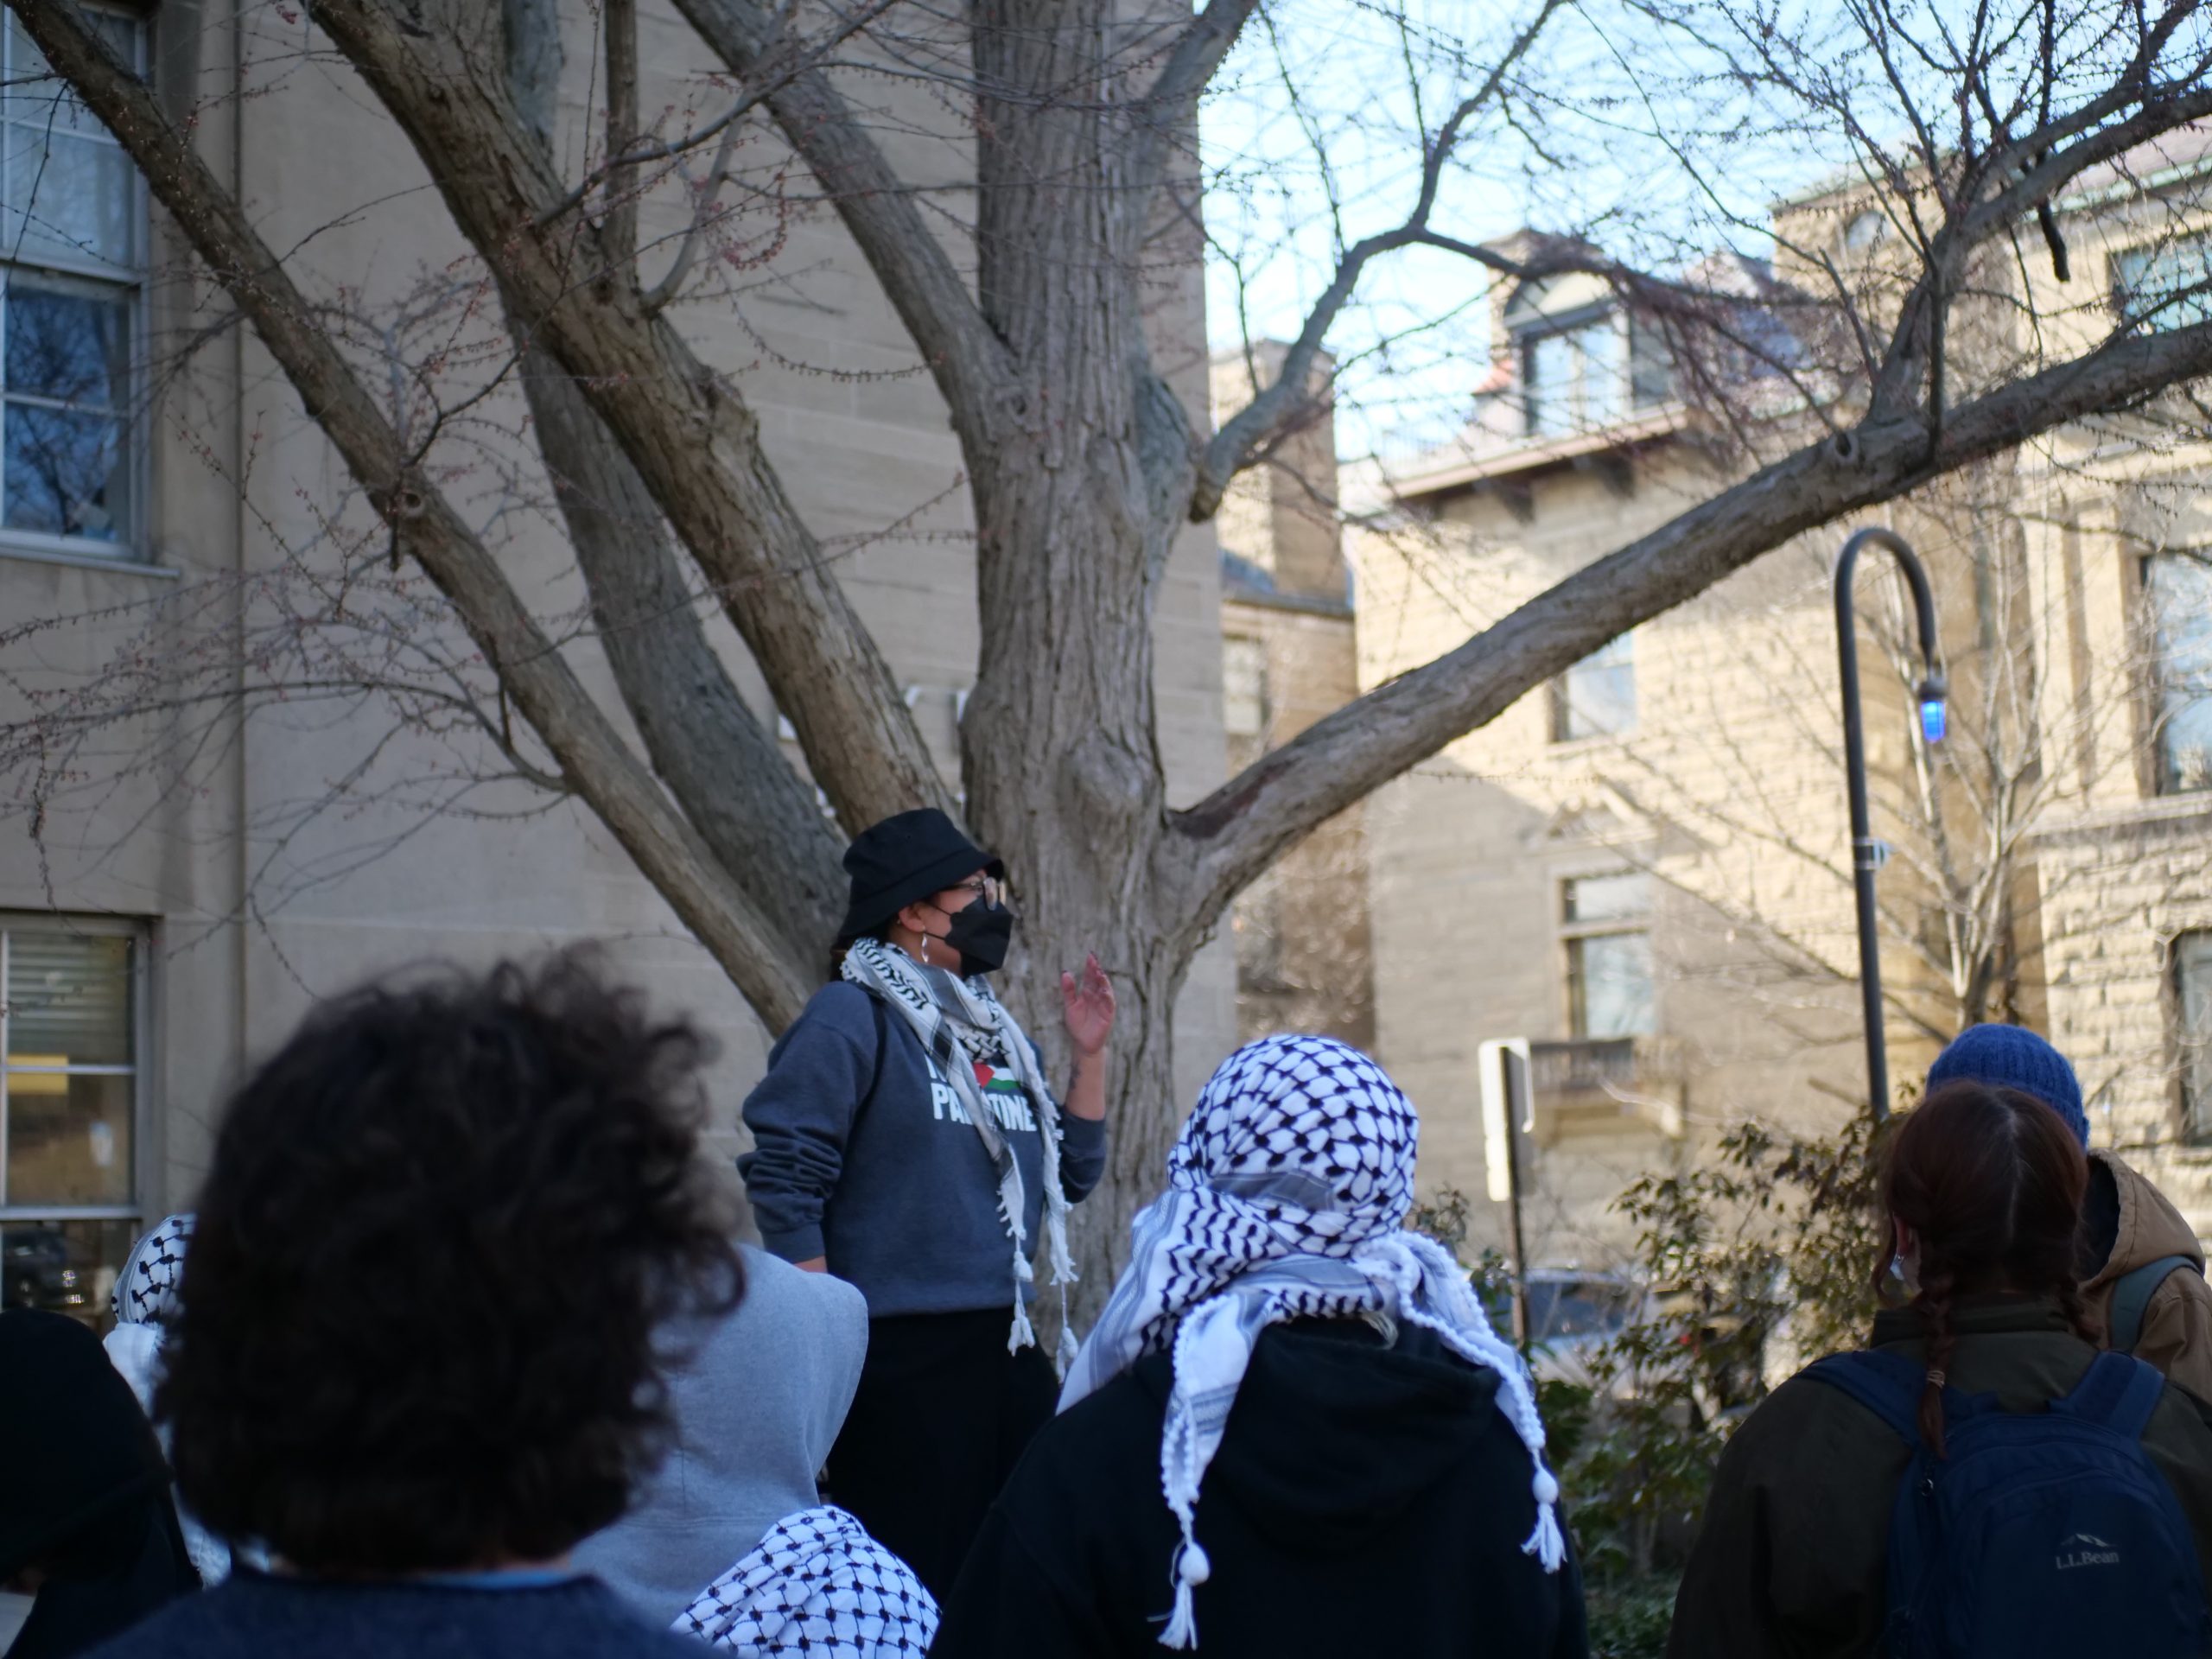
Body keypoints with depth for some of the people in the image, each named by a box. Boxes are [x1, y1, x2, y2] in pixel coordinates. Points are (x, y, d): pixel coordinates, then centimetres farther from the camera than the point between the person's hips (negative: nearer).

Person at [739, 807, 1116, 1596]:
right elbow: (785, 1189, -13)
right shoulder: (853, 1017, -8)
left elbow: (1070, 1176, 18)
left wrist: (1089, 1056, 8)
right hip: (901, 1358, -7)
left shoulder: (998, 1034, 14)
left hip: (1006, 1350, 8)